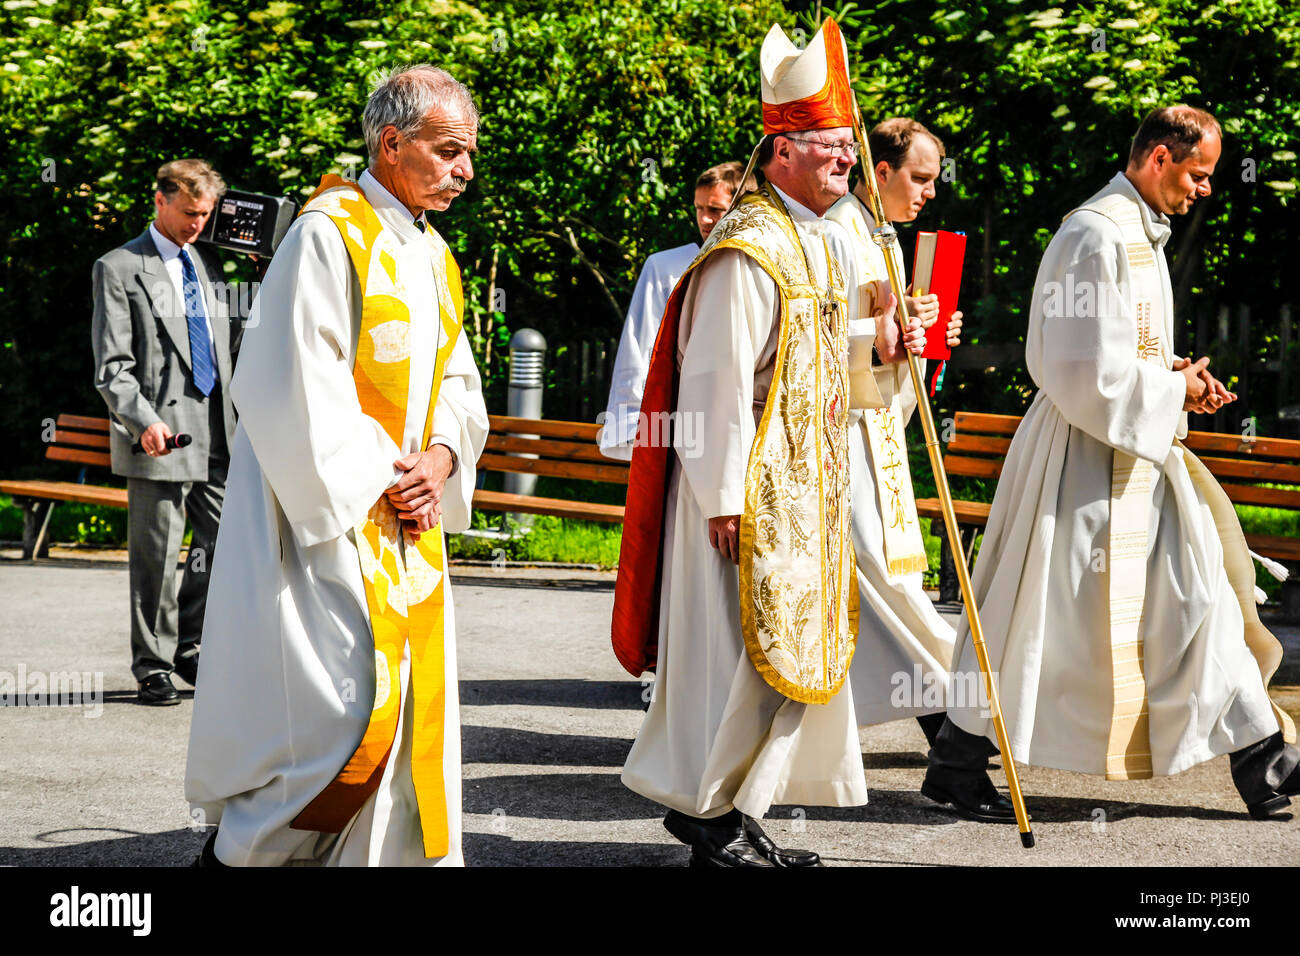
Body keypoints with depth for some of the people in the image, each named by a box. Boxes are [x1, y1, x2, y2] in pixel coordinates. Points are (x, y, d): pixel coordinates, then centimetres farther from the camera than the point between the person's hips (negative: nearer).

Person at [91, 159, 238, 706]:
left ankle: (190, 648, 22)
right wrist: (145, 421, -20)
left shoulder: (212, 266, 17)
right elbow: (112, 367, -8)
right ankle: (154, 665, 12)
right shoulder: (118, 269, -1)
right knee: (156, 556, 0)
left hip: (218, 434, 6)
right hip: (159, 435, -5)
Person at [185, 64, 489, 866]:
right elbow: (298, 387, -17)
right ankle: (236, 852, 3)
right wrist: (377, 480, -15)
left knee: (406, 703, 8)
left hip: (408, 515, 8)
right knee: (348, 705, -12)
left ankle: (380, 853, 18)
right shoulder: (328, 236, -12)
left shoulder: (433, 255, 14)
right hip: (328, 511, -8)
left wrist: (440, 456, -3)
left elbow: (456, 380, 17)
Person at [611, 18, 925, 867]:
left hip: (806, 485, 10)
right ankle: (708, 807, 8)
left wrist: (880, 345, 4)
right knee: (747, 646, -5)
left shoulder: (825, 244, 14)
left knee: (793, 643, 12)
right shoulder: (748, 249, -15)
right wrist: (725, 497, -21)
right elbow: (719, 376, -19)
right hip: (751, 486, -10)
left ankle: (732, 809, 20)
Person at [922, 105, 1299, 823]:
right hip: (1086, 454, -10)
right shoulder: (1098, 236, -19)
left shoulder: (1142, 234, 14)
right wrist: (1175, 389, -13)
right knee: (1043, 610, -2)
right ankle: (957, 763, 8)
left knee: (1194, 596, 9)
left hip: (1139, 453, 10)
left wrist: (1176, 375, 6)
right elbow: (1089, 371, -24)